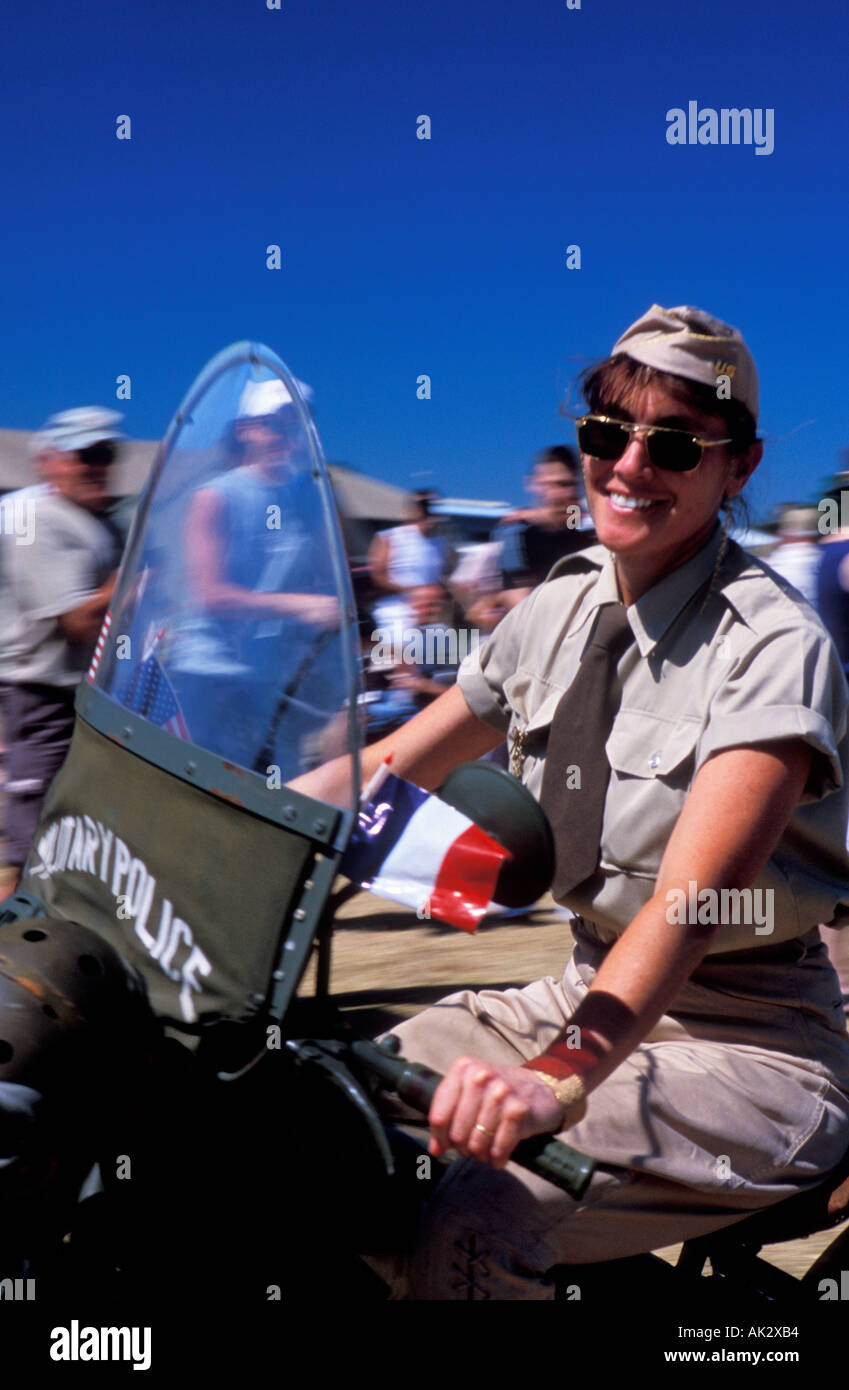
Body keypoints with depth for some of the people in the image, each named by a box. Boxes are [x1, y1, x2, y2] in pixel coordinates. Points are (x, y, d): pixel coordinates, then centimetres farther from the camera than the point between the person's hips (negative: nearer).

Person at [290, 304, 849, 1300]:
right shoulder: (560, 609, 4)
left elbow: (691, 899, -29)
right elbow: (386, 771, 8)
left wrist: (563, 1073, -44)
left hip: (748, 1039, -6)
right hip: (593, 992, 6)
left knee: (475, 1226, -27)